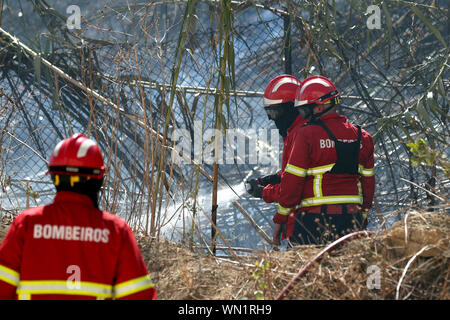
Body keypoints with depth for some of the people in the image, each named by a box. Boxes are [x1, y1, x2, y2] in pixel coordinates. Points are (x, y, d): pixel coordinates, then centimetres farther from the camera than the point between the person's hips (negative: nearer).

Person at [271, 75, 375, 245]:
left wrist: (280, 218, 1)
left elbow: (292, 181, -8)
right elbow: (368, 182, 15)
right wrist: (362, 218, 23)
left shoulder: (306, 134, -7)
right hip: (351, 221, 6)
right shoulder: (361, 137, 11)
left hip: (314, 219, -6)